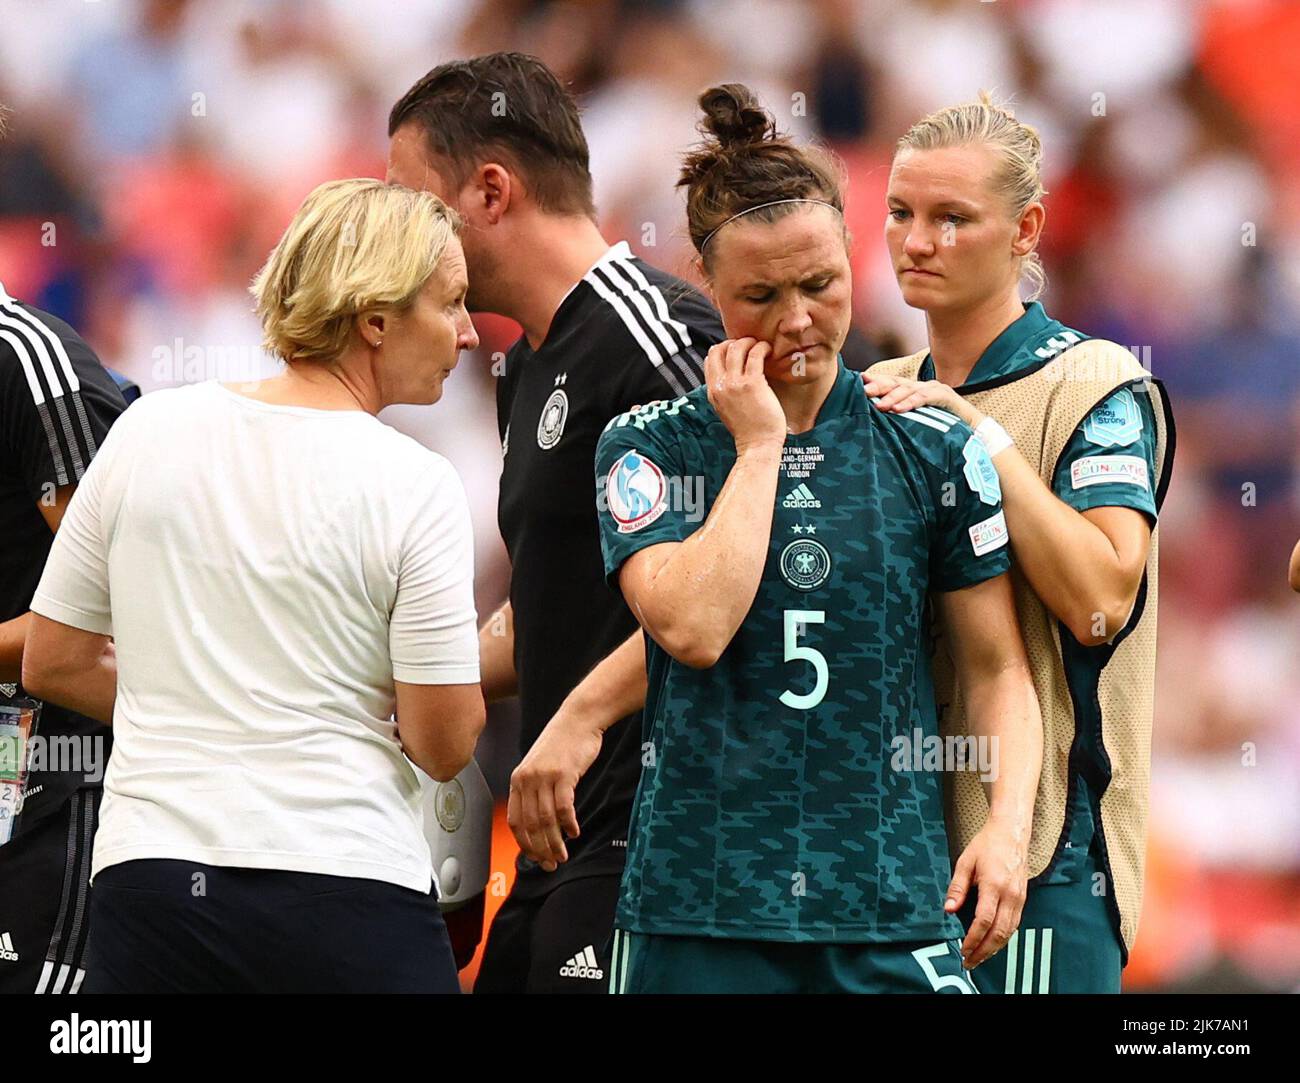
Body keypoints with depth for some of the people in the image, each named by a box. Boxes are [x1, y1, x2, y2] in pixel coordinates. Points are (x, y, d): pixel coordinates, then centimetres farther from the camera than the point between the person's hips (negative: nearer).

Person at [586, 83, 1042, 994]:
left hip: (893, 906, 1)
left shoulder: (930, 449, 7)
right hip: (698, 906, -1)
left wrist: (1008, 824, -7)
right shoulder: (648, 447, 3)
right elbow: (693, 628, -14)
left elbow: (999, 664, 9)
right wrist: (759, 447, -8)